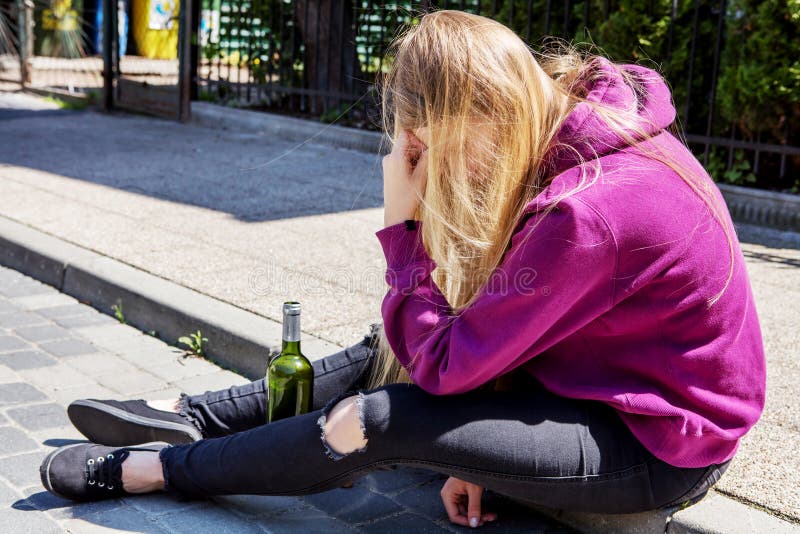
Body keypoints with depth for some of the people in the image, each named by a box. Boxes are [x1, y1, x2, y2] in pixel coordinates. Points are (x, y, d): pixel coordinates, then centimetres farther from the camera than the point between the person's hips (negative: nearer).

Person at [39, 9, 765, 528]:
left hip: (654, 447, -9)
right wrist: (474, 454, 2)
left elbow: (446, 364, -24)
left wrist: (401, 224, -21)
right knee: (387, 353, 8)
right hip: (605, 377, 9)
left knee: (384, 419, -16)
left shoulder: (584, 214, -33)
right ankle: (195, 417, 18)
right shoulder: (583, 124, -3)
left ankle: (148, 471, 2)